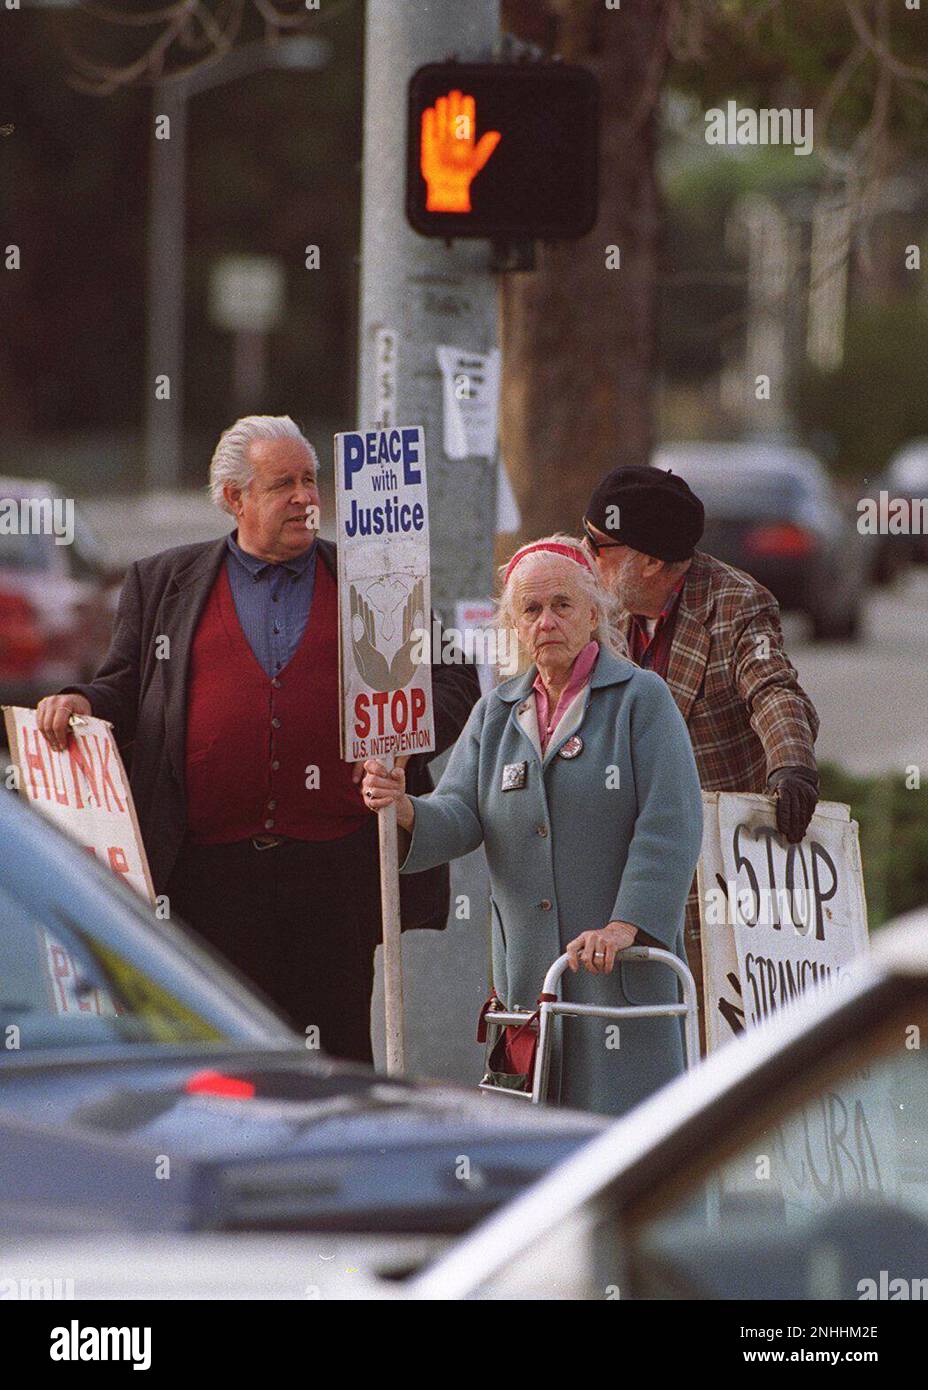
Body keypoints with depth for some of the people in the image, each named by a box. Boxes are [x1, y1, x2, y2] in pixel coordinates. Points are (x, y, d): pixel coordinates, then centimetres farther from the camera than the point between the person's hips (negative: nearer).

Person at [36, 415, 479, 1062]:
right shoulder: (163, 583, 13)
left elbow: (455, 681, 13)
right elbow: (126, 689, 14)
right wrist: (82, 704, -8)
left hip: (338, 863, 0)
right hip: (214, 874, 0)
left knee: (339, 1053, 3)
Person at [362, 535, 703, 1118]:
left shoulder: (640, 698, -1)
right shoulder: (496, 714, 15)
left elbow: (670, 827, -10)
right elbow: (460, 818, 5)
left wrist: (624, 926, -21)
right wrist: (405, 810, -18)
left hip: (622, 962, -4)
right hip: (528, 970, 4)